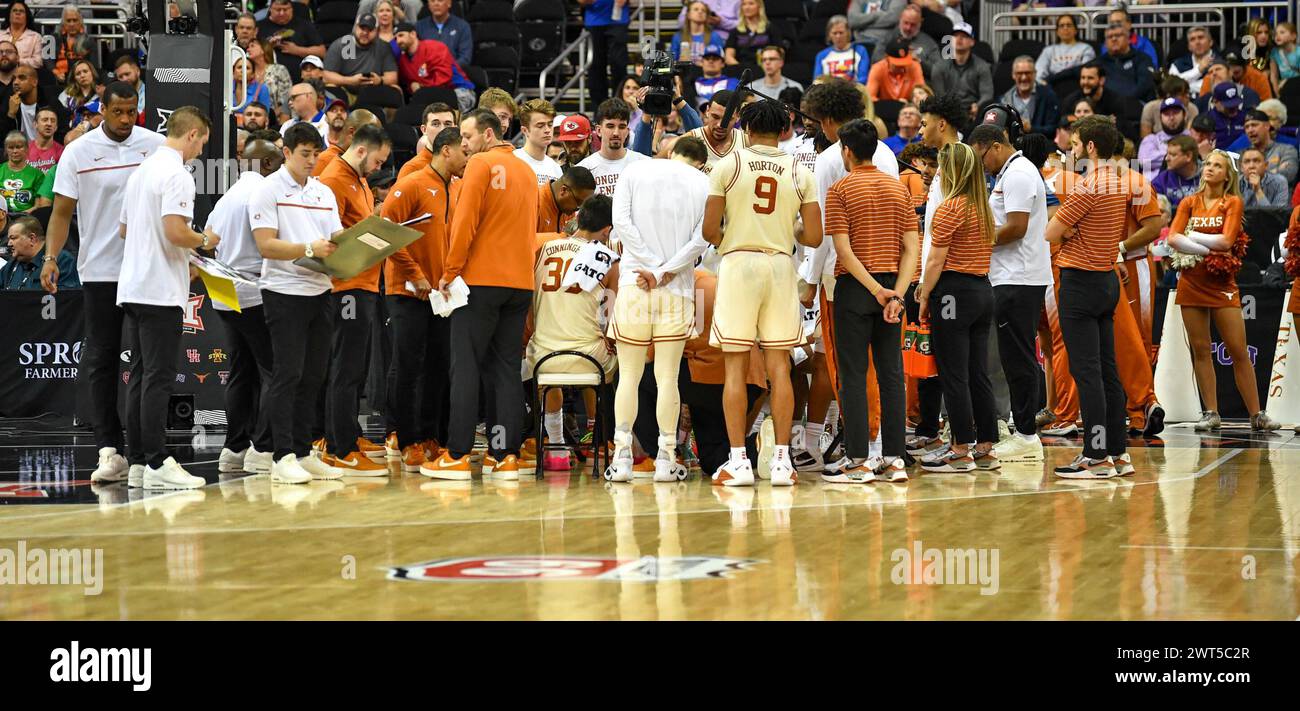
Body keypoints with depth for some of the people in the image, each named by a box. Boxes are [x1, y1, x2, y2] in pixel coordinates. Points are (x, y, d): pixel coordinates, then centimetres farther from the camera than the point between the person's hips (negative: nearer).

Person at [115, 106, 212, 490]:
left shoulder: (141, 170, 16)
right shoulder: (177, 175, -13)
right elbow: (175, 231, -24)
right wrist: (204, 240, -3)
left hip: (132, 287, 9)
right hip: (161, 290, -9)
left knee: (140, 376, 10)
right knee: (158, 378, -8)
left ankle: (137, 459, 12)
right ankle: (157, 463, -9)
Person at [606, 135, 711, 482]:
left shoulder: (635, 171, 6)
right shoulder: (703, 183, 5)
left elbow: (622, 221, -5)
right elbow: (702, 239, -6)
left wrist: (650, 267, -5)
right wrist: (667, 271, -8)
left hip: (634, 284, 0)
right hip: (678, 289, 0)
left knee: (629, 375, 5)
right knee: (667, 377, 2)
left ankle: (622, 457, 1)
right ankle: (665, 458, 1)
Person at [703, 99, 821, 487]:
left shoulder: (728, 166, -2)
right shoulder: (800, 174, 4)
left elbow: (709, 230, -4)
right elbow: (814, 238, 1)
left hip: (738, 265, -2)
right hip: (781, 266, 2)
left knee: (735, 368, 1)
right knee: (779, 367, 6)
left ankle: (738, 462, -2)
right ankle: (782, 459, 4)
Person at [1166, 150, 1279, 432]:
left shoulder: (1233, 202, 2)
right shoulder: (1189, 203, 10)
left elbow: (1226, 240, -12)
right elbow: (1173, 239, -3)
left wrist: (1192, 236, -5)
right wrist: (1209, 250, -11)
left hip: (1222, 284, -2)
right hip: (1192, 283, 2)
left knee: (1238, 351, -5)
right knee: (1201, 350, 2)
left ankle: (1256, 415, -1)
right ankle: (1211, 413, 7)